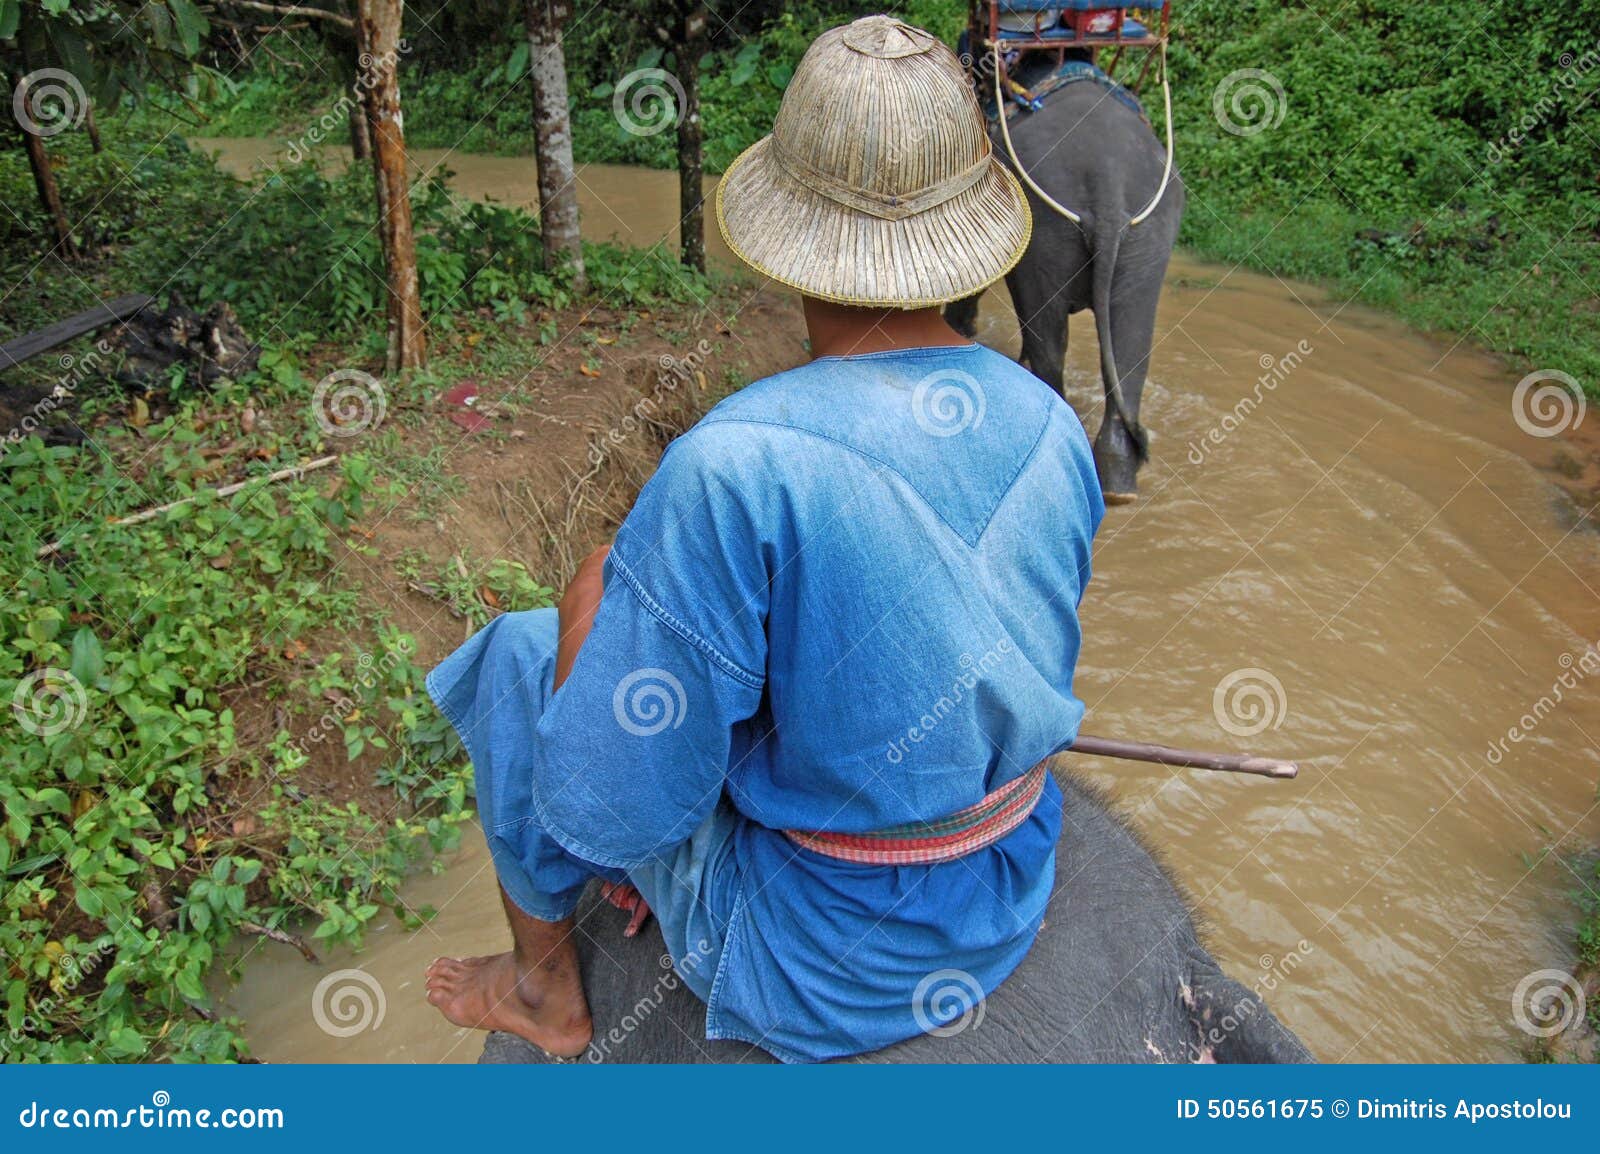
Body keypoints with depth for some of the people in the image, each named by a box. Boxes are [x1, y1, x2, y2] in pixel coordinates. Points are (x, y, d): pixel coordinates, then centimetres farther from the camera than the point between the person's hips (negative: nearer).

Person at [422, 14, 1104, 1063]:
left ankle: (548, 984, 27)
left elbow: (607, 811, -24)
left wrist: (592, 609, -4)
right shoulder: (1055, 426, -10)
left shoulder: (731, 471, -32)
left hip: (822, 970, -6)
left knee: (519, 650, 7)